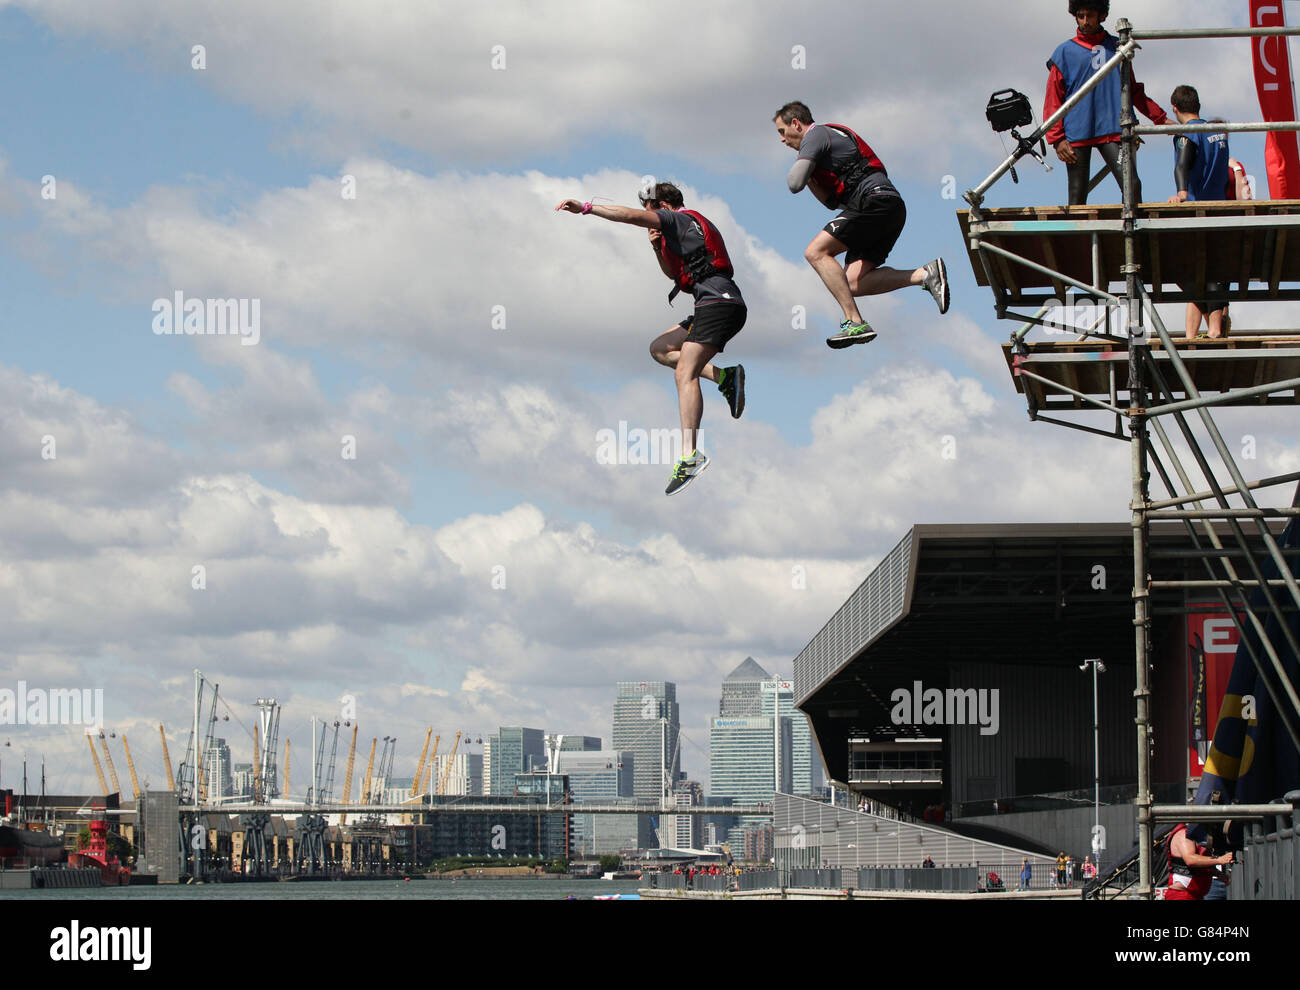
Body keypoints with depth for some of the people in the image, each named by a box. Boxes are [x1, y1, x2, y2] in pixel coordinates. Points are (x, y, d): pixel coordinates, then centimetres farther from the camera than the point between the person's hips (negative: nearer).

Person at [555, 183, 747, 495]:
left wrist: (585, 208, -15)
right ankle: (724, 377, 1)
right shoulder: (692, 225, 27)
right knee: (660, 349, 16)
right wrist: (659, 248, 18)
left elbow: (632, 215, -15)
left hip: (717, 303, -10)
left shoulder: (679, 220, -2)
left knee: (684, 373, -19)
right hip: (723, 305, 10)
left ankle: (690, 455, -30)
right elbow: (675, 273, 35)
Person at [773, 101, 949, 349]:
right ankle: (926, 275, -7)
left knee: (816, 252, -13)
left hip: (875, 201, -10)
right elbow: (833, 201, 34)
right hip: (893, 210, 10)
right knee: (853, 283, 0)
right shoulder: (831, 137, 31)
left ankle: (855, 323, -22)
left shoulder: (815, 135, 1)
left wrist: (795, 171, 11)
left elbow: (795, 184, -12)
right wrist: (811, 182, 18)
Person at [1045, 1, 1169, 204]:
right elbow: (1053, 101, 8)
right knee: (1077, 196, -3)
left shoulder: (1116, 46, 18)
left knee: (1131, 186, -16)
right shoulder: (1064, 52, 11)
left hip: (1114, 128, 1)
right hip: (1077, 133, -1)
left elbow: (1134, 91, 27)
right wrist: (1056, 139, -4)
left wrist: (1160, 118, 21)